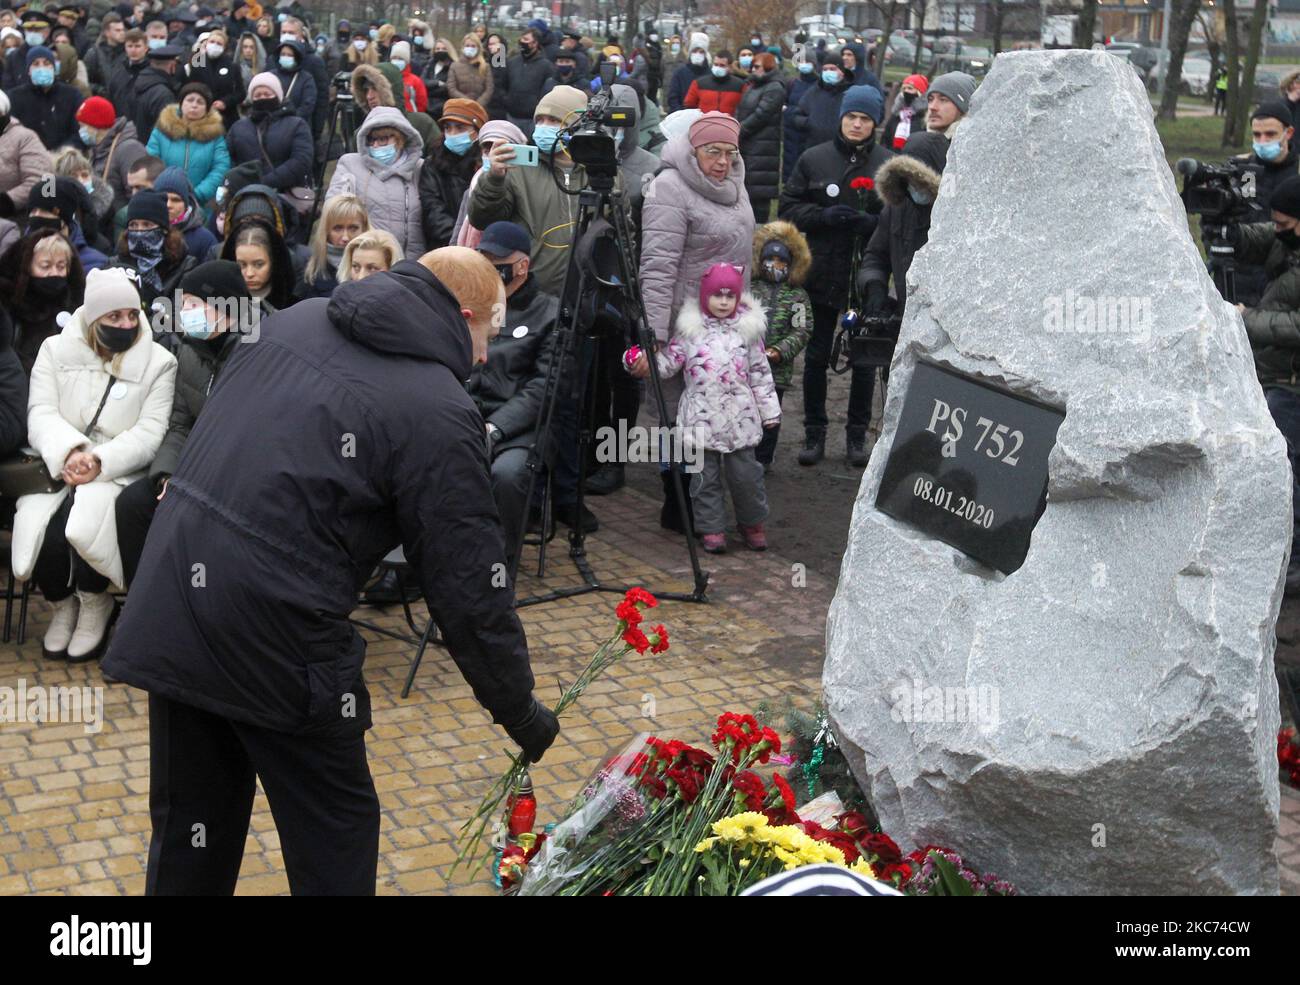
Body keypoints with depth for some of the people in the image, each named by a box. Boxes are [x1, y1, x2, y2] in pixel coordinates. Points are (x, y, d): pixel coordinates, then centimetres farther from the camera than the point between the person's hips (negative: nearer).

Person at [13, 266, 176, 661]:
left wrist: (100, 461, -22)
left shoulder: (158, 362, 2)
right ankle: (62, 603, 6)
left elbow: (150, 433, -6)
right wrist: (70, 451, -23)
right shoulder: (55, 350, 8)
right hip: (57, 467, 2)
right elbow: (41, 413, -1)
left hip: (119, 473, -2)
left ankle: (94, 603, 1)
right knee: (39, 526, -26)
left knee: (82, 522, -31)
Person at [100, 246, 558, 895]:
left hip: (165, 615, 7)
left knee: (190, 828, 21)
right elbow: (469, 595, -8)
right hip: (273, 640, -7)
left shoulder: (297, 321, 11)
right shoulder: (438, 410, -10)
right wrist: (521, 713, 5)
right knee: (334, 832, 13)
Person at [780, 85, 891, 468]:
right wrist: (824, 216, -14)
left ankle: (858, 434, 22)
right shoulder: (814, 159, 1)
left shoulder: (889, 164, -2)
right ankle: (814, 433, 20)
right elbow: (788, 208, 3)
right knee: (817, 355, 8)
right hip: (823, 273, 1)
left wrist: (869, 222, -18)